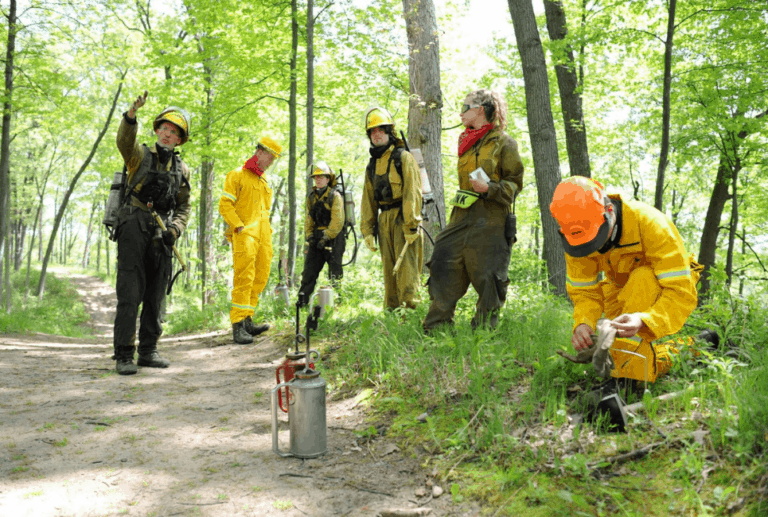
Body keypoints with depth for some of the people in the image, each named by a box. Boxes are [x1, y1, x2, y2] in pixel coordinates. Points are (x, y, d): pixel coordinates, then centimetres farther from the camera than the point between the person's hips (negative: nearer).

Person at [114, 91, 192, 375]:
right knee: (130, 294, -8)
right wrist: (132, 113, -35)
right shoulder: (140, 156, 5)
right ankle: (124, 355, -4)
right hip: (134, 231, -4)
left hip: (162, 236, 4)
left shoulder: (182, 169, 15)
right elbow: (124, 140, -17)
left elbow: (184, 207, 17)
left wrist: (175, 229, -1)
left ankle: (148, 351, 17)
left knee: (155, 296, 8)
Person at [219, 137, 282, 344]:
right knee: (244, 279, -13)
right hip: (244, 236, -7)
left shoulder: (263, 181, 24)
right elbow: (225, 205, -7)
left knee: (260, 278, 3)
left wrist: (267, 232, 15)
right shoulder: (237, 175, 2)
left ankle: (247, 321, 8)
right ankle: (238, 326, -13)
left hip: (263, 237, 7)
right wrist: (240, 227, -15)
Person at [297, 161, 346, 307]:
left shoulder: (335, 196, -6)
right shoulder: (311, 197, 13)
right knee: (309, 270, 4)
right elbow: (308, 220, 14)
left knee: (335, 273, -2)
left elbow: (337, 221, -13)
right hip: (317, 239, 6)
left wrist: (326, 238, -16)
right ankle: (302, 303, 7)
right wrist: (309, 237, 2)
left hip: (333, 239, -6)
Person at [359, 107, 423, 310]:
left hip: (402, 218, -6)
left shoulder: (403, 157, -2)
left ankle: (411, 307, -10)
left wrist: (411, 224, -17)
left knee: (406, 266, -10)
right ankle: (391, 311, 14)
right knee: (389, 269, 9)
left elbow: (412, 192, -10)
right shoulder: (372, 165, 18)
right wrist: (367, 230, 11)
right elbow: (368, 200, 18)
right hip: (384, 220, 6)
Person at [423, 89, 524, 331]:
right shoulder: (465, 142, 18)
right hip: (462, 216, 7)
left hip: (490, 220, -6)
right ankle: (434, 331, 5)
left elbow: (514, 183, -4)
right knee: (445, 269, 0)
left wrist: (489, 189, -20)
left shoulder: (503, 142, -3)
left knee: (488, 278, -3)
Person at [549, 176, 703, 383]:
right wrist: (582, 323, -38)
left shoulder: (650, 224, -35)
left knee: (642, 279, -37)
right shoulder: (576, 237, -21)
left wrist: (642, 321, -55)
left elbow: (681, 292, -37)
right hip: (623, 288, 5)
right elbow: (584, 292, -15)